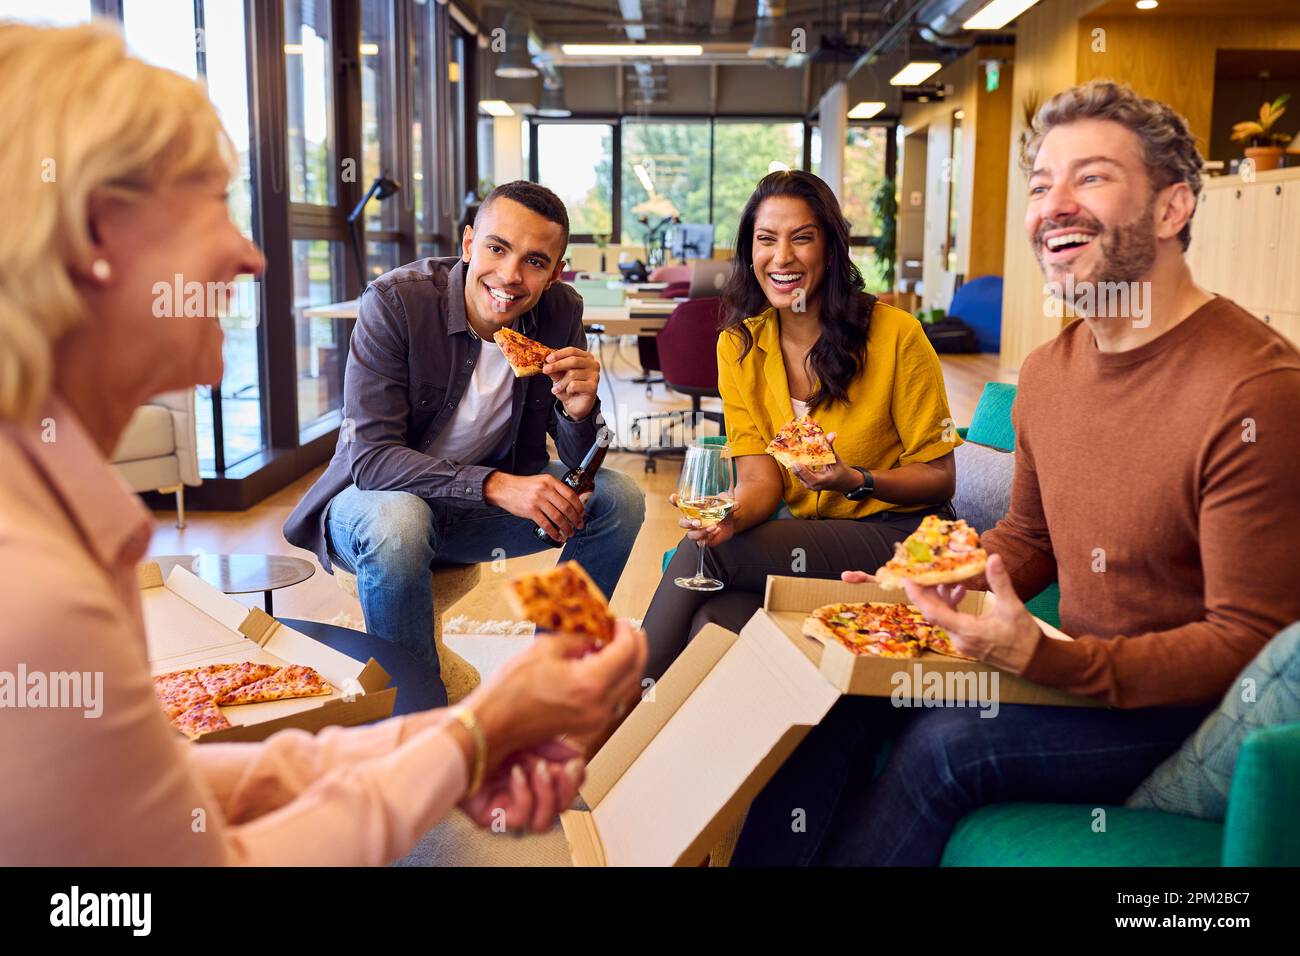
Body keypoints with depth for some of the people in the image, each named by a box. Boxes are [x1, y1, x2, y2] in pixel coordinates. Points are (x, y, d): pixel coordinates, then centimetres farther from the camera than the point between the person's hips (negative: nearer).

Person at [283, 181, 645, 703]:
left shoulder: (560, 312, -9)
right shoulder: (395, 301, -23)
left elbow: (578, 467, -4)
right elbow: (370, 457, -27)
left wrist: (580, 409, -28)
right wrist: (495, 485, -39)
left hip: (484, 500, 5)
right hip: (375, 496, -4)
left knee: (619, 497, -10)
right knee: (397, 523, -38)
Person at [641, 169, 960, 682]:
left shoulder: (895, 334, -9)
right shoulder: (739, 345, 4)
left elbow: (938, 477, -5)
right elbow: (760, 477, -3)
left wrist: (856, 481, -24)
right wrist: (732, 514, -27)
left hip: (896, 533, -3)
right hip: (808, 536, 3)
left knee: (706, 553, -26)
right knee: (713, 625, -30)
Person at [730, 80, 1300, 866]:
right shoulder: (1047, 370, 3)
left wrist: (1042, 657, -29)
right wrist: (944, 581, -4)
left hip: (1187, 707, -7)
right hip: (1072, 665, 7)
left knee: (947, 742, -25)